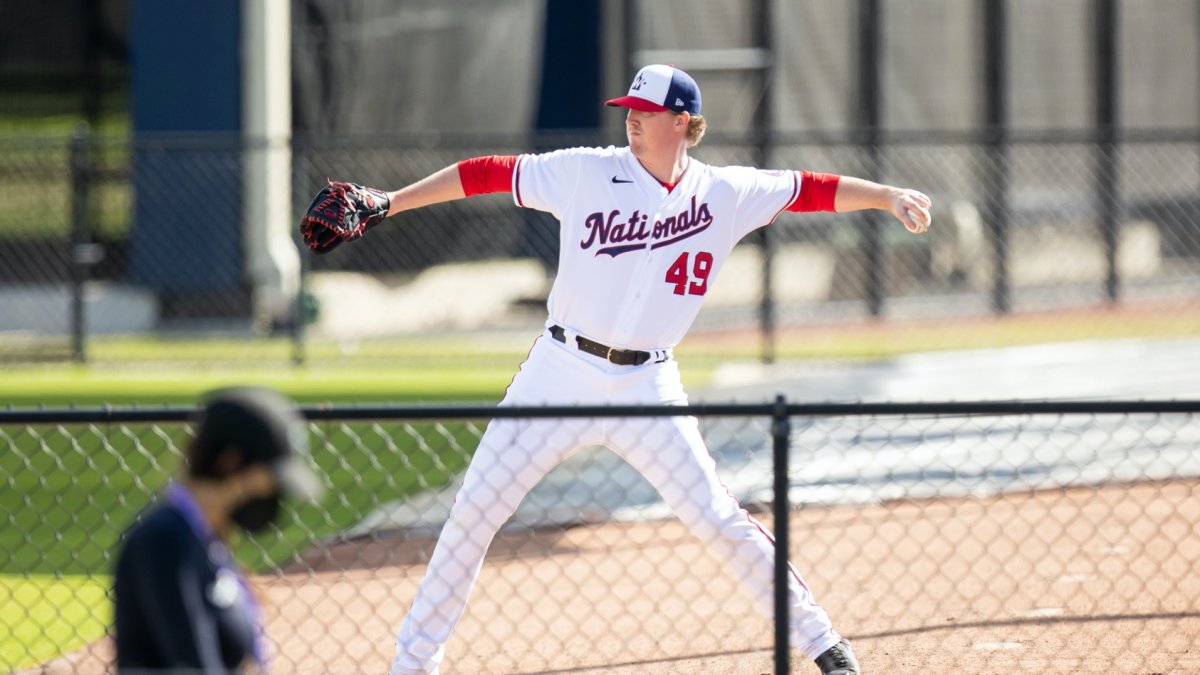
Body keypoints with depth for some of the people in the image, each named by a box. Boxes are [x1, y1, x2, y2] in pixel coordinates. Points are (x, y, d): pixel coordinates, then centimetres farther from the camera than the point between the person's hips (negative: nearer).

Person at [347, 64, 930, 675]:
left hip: (647, 385, 0)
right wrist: (389, 203, -6)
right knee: (475, 509, 0)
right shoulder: (585, 173, -4)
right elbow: (488, 174, -3)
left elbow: (810, 190, 4)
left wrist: (887, 196, -8)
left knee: (717, 519, -4)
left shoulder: (724, 194, 0)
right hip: (561, 373, 0)